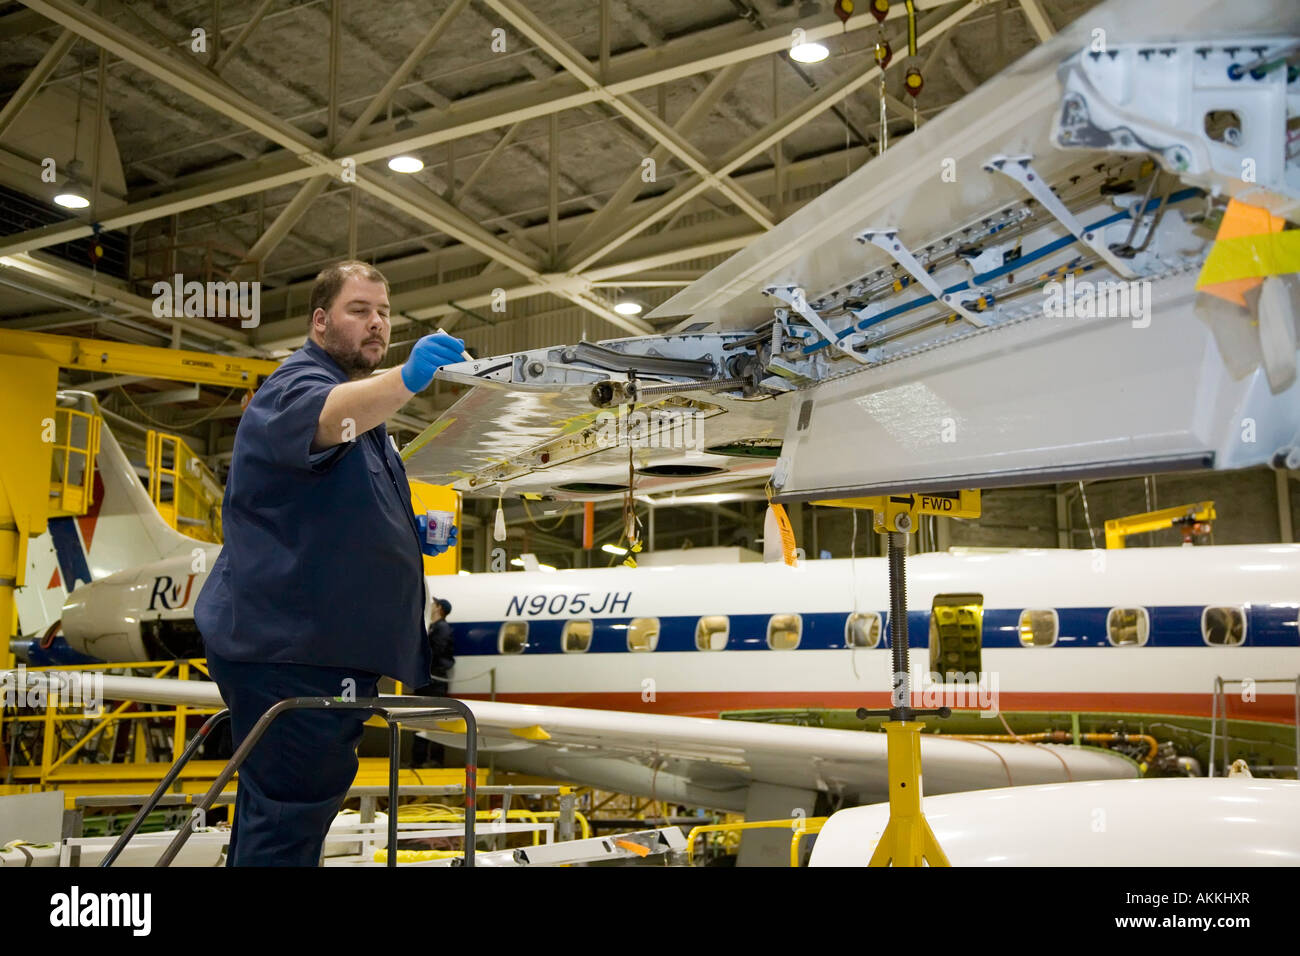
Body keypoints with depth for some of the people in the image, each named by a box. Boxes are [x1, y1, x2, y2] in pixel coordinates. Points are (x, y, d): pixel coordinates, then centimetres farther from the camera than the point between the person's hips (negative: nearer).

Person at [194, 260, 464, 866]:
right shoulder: (297, 384, -9)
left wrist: (415, 533, 12)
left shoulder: (360, 396, 24)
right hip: (287, 650, -10)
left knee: (282, 813, 18)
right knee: (286, 821, -9)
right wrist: (407, 379, -53)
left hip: (318, 644, 11)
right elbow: (325, 418, -36)